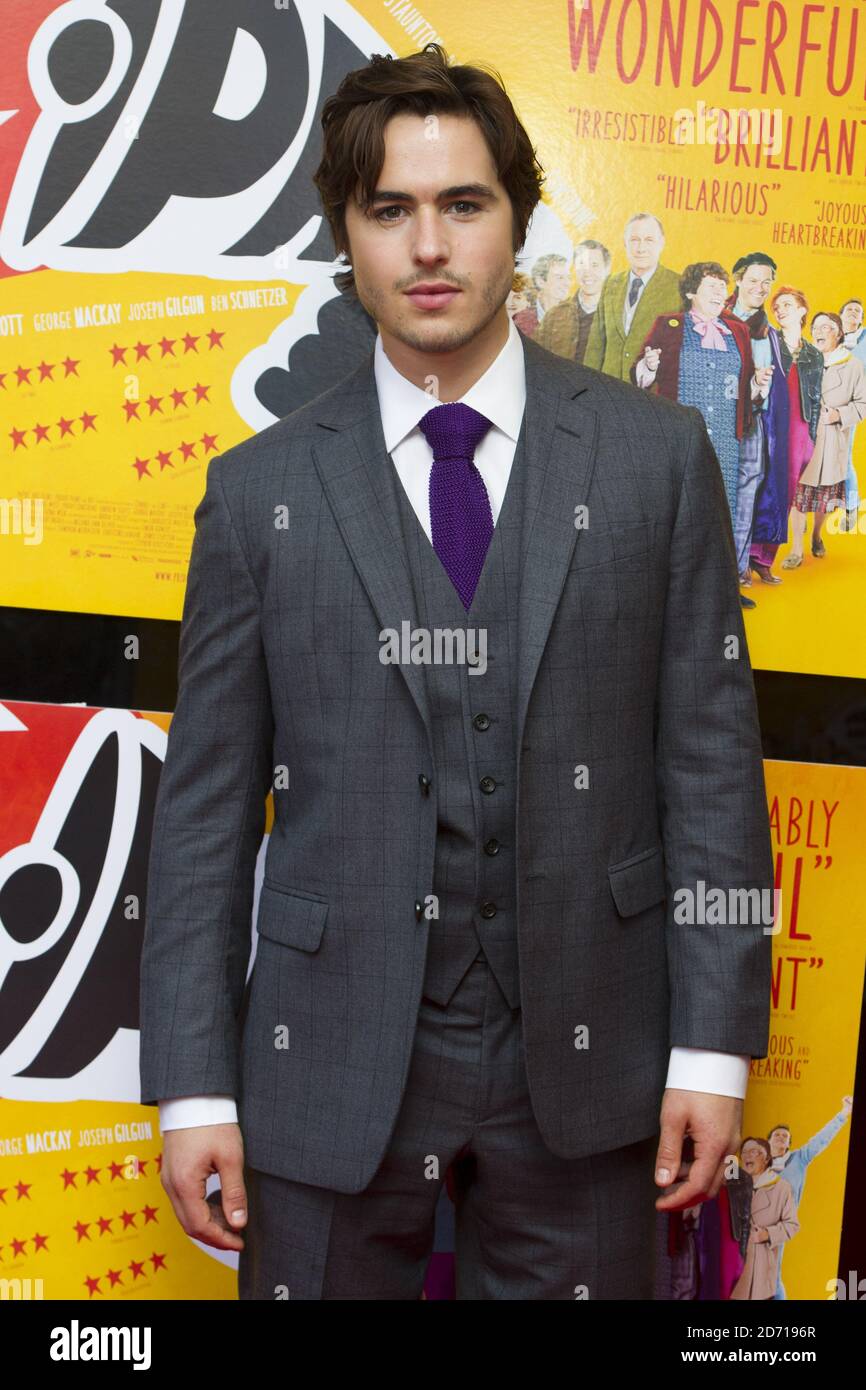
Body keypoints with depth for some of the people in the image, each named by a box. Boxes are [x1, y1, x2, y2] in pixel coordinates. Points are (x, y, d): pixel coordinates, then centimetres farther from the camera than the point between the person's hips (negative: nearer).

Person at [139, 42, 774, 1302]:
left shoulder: (656, 456, -1)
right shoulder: (260, 491, 0)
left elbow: (711, 759, -1)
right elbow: (206, 808, 0)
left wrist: (713, 1047, -4)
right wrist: (194, 1089, -2)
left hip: (582, 1057, 1)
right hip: (332, 1068, 0)